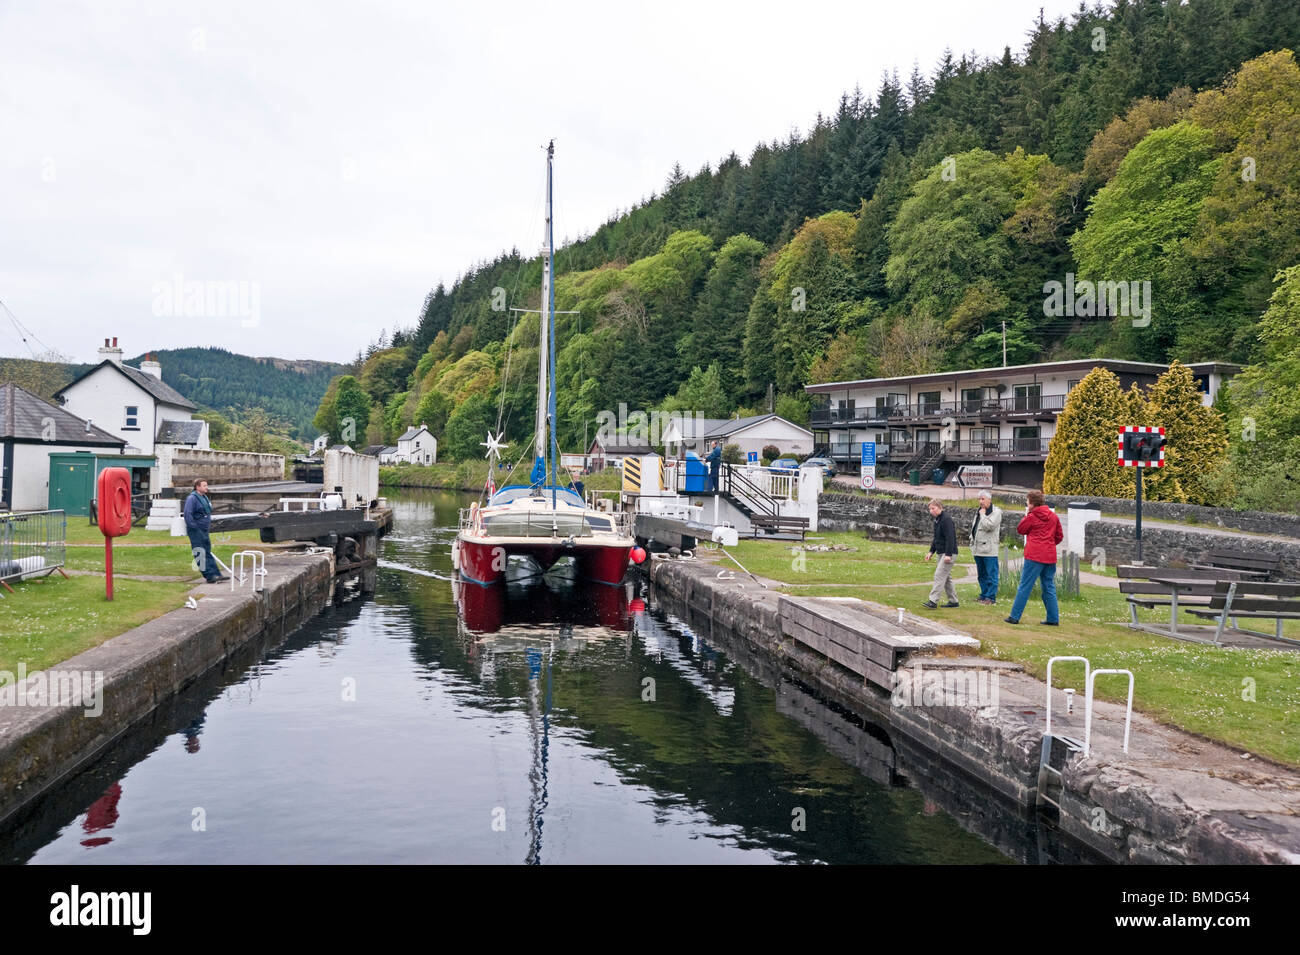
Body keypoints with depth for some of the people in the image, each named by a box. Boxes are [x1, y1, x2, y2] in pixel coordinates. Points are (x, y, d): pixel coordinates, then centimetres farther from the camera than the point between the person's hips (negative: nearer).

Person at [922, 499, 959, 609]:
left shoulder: (946, 519, -16)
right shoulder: (937, 520, 14)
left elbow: (950, 538, -22)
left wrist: (948, 554, -26)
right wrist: (931, 551, 19)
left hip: (948, 553, -10)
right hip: (940, 553, 10)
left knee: (939, 576, -13)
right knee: (946, 577, 13)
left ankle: (933, 601, -15)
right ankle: (953, 601, 20)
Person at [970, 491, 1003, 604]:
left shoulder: (996, 512, -6)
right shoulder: (979, 511, 18)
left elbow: (989, 526, -20)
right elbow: (974, 527, 26)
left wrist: (983, 515, -8)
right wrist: (972, 540, 19)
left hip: (989, 549, -8)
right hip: (978, 549, 8)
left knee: (991, 574, -5)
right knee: (982, 575, 14)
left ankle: (991, 597, -2)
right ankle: (984, 595, 21)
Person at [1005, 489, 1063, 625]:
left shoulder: (1031, 517, -7)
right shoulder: (1054, 517, 9)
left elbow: (1020, 529, 7)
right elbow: (1060, 536, 14)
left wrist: (1026, 515, 14)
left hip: (1034, 556, -5)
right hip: (1050, 556, 5)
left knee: (1025, 587, -3)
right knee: (1049, 588, 11)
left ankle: (1014, 616, -3)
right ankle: (1053, 619, 10)